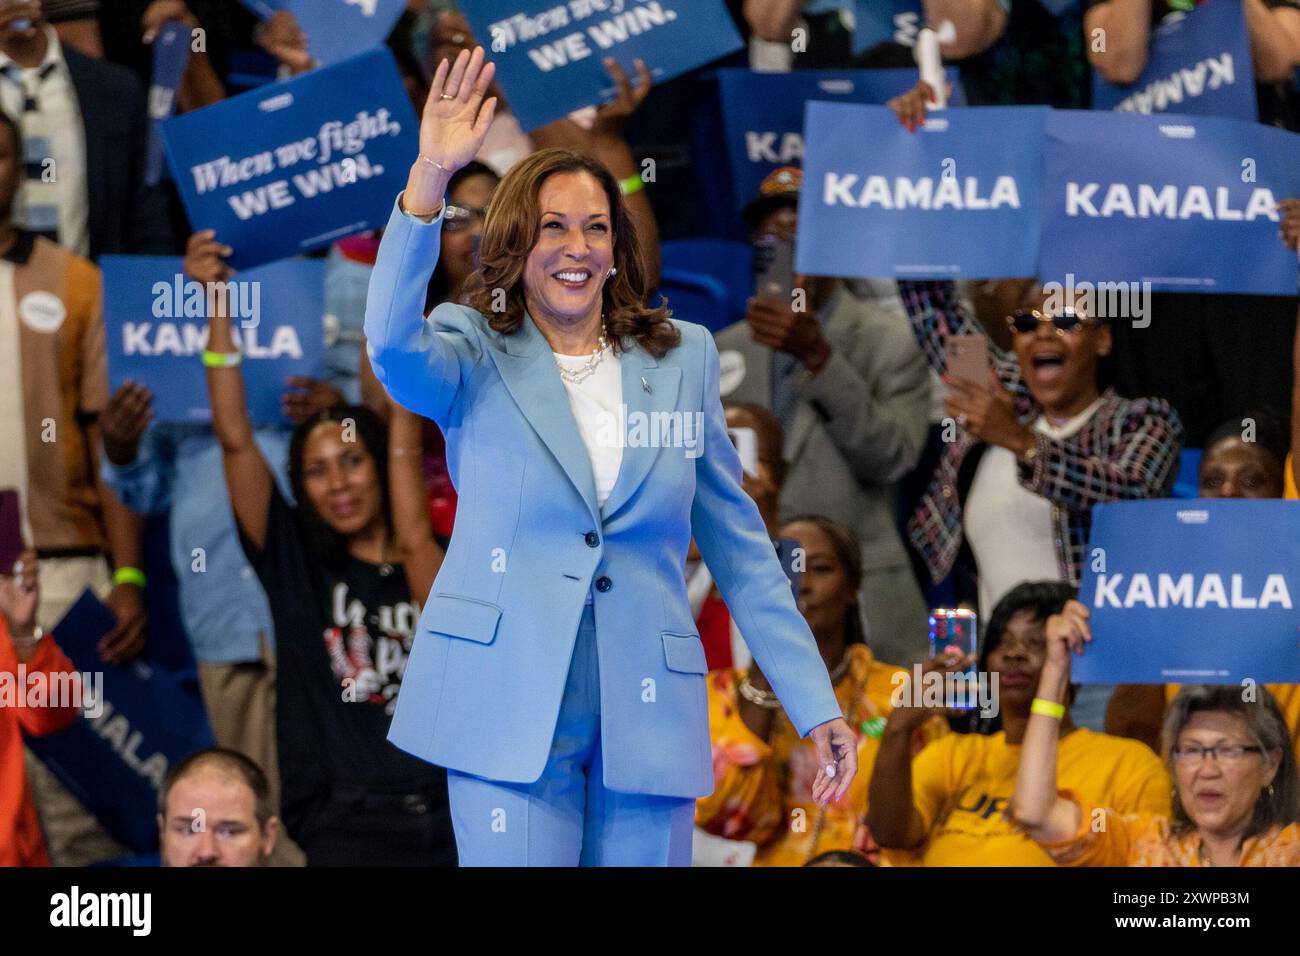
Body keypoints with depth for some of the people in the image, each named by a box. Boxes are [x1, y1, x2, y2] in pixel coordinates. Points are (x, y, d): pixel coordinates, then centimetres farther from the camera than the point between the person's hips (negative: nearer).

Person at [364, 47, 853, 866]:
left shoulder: (683, 359, 10)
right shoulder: (476, 358, 3)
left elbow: (738, 545, 12)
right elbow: (391, 343, -20)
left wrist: (816, 705, 8)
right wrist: (430, 177, -31)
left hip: (646, 725, 3)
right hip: (512, 715, -2)